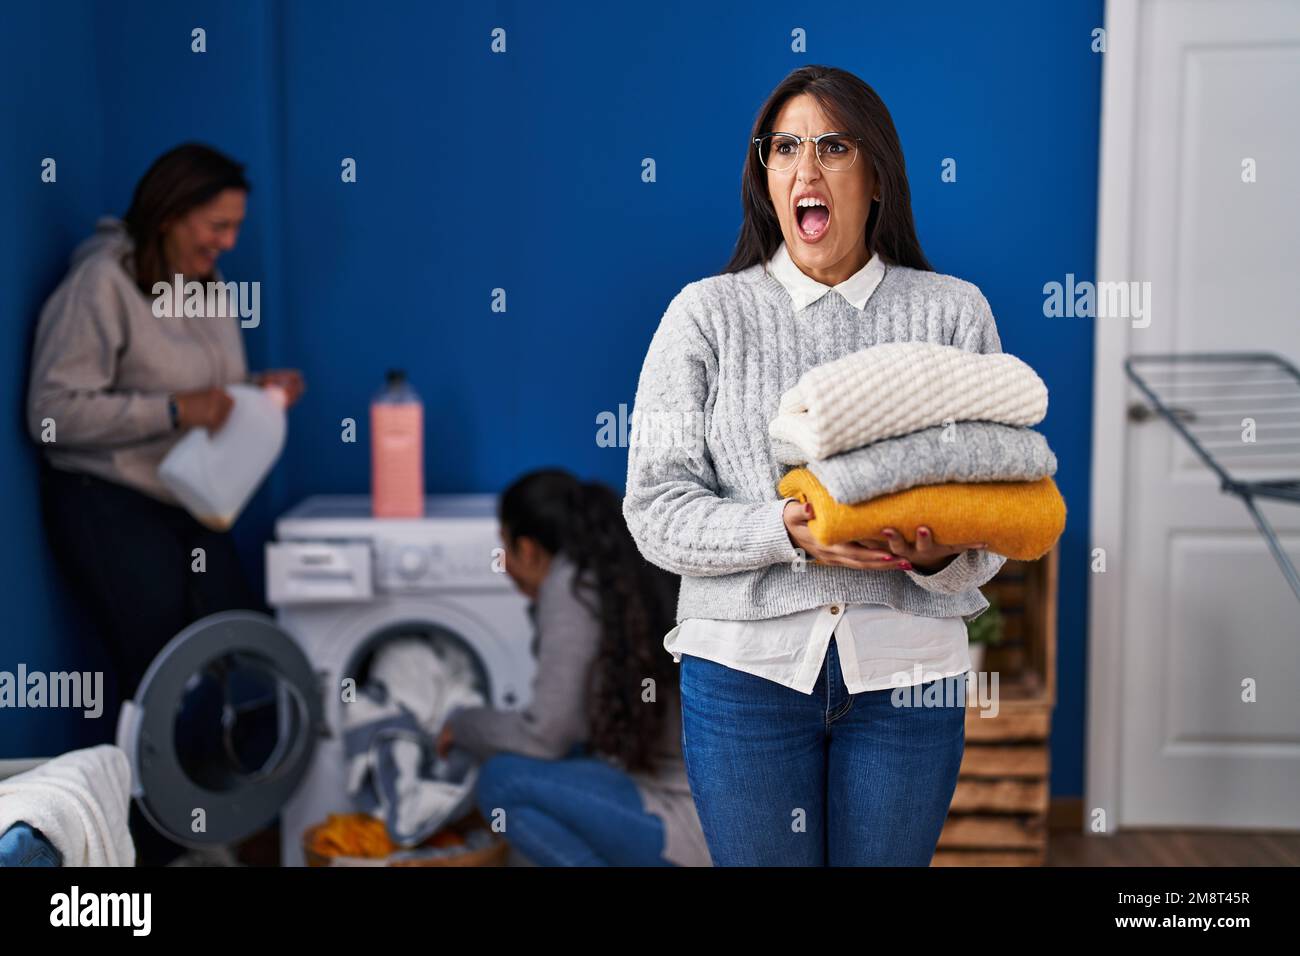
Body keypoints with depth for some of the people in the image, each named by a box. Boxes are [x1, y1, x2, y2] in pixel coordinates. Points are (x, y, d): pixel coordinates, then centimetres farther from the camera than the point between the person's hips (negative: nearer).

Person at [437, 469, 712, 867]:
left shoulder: (572, 585, -13)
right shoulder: (633, 575, 11)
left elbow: (546, 735, -11)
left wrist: (462, 723, 6)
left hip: (695, 829, -9)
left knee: (503, 781, -7)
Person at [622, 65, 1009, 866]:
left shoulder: (954, 312, 5)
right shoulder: (707, 312, 2)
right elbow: (656, 510, -4)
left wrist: (944, 554, -18)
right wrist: (786, 532, -20)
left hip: (906, 670, 1)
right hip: (748, 663, -1)